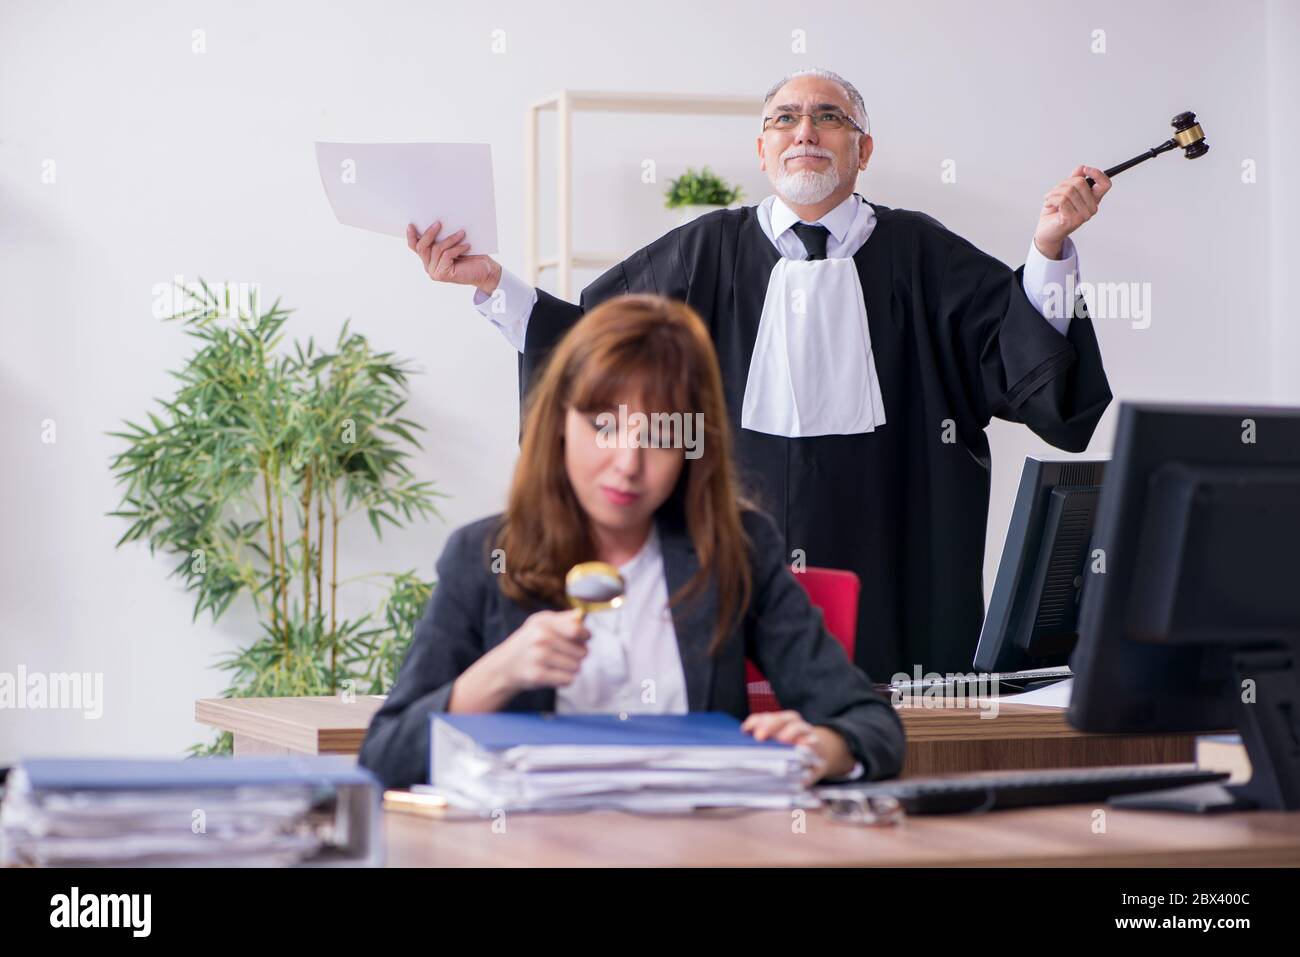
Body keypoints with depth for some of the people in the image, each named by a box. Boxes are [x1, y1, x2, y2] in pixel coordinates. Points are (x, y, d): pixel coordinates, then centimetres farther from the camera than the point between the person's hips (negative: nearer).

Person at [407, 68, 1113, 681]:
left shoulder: (916, 252, 8)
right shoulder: (709, 252, 11)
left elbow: (1019, 353, 0)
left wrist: (1047, 248, -15)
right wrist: (493, 284, 1)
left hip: (882, 550, 0)